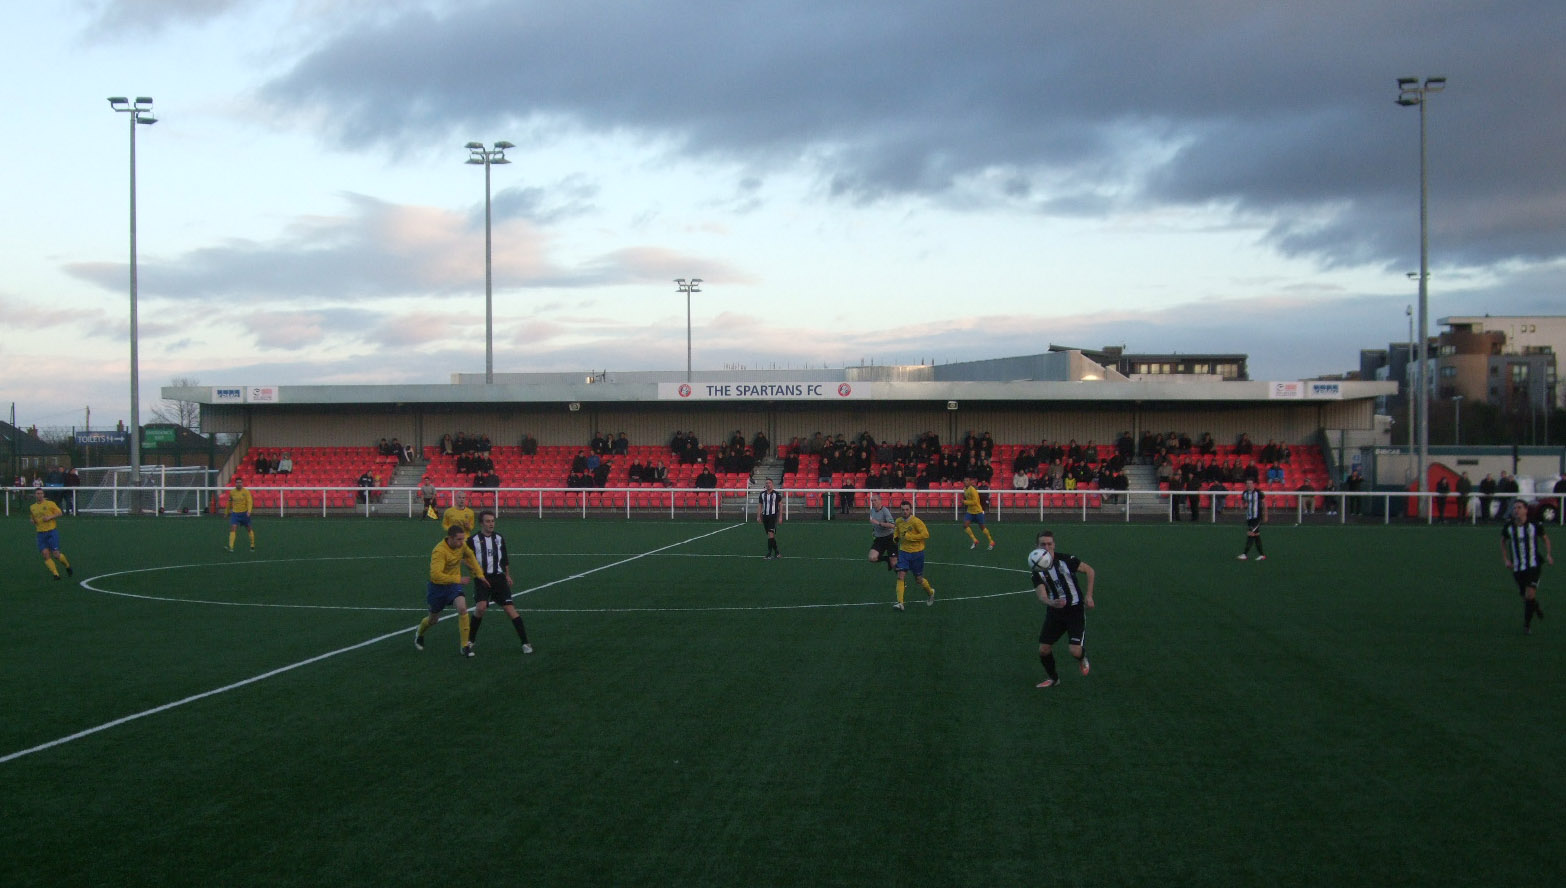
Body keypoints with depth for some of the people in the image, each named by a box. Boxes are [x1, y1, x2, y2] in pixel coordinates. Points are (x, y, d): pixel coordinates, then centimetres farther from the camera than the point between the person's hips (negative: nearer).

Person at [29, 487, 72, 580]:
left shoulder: (50, 503, -1)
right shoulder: (32, 507, 12)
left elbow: (59, 513, -1)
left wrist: (49, 517, -15)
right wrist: (33, 522, 2)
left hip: (52, 531, -4)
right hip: (41, 533, 4)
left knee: (56, 554, -8)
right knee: (45, 554, -11)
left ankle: (68, 566, 19)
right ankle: (56, 574, -10)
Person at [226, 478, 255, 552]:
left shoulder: (246, 492, -7)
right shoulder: (232, 492, 4)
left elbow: (250, 501, -17)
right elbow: (229, 502, 19)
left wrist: (249, 511, -32)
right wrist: (227, 512, 25)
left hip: (244, 513, -2)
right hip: (235, 513, 2)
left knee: (249, 529, 9)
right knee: (233, 528, -14)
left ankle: (252, 545, 26)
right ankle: (230, 547, -20)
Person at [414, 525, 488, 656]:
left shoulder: (462, 545, -11)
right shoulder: (439, 551, -31)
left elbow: (470, 556, 13)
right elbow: (435, 575, -39)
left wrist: (479, 574, 9)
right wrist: (458, 579, -39)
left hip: (454, 585, 4)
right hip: (438, 586, -4)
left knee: (462, 608, -23)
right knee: (433, 620, 15)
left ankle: (464, 646, -14)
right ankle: (419, 634, 50)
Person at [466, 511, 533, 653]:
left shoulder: (499, 538, 9)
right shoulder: (473, 540, -1)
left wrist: (507, 575, 18)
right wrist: (477, 575, -8)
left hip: (498, 577, 2)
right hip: (482, 578, -2)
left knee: (509, 608, -7)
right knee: (480, 607, -20)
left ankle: (525, 642, -4)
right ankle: (471, 640, 2)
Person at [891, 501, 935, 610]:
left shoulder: (916, 521, -16)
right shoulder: (898, 522, 3)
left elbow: (925, 534, -24)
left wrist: (909, 536, -22)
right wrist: (895, 538, -1)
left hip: (917, 553, -4)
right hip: (903, 552, 4)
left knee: (918, 579, 8)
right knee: (901, 575, -13)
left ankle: (930, 592, 40)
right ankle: (900, 603, -15)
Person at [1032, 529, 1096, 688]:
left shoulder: (1065, 560, -14)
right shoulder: (1037, 571, -5)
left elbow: (1089, 570, -3)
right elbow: (1042, 595, -16)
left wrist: (1088, 596, -7)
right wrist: (1051, 603, -39)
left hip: (1075, 610, -4)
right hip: (1055, 612, 4)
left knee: (1075, 650, -17)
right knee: (1043, 649, -2)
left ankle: (1082, 658, 22)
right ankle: (1052, 678, 27)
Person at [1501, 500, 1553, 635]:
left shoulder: (1535, 525, -8)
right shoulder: (1508, 527, -3)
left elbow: (1545, 539, 10)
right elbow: (1503, 542, 16)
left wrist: (1548, 554, -3)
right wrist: (1505, 560, 7)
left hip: (1533, 565, -3)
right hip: (1517, 567, 3)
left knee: (1530, 595, -15)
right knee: (1524, 595, 11)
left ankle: (1527, 625, -1)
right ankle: (1536, 607, 46)